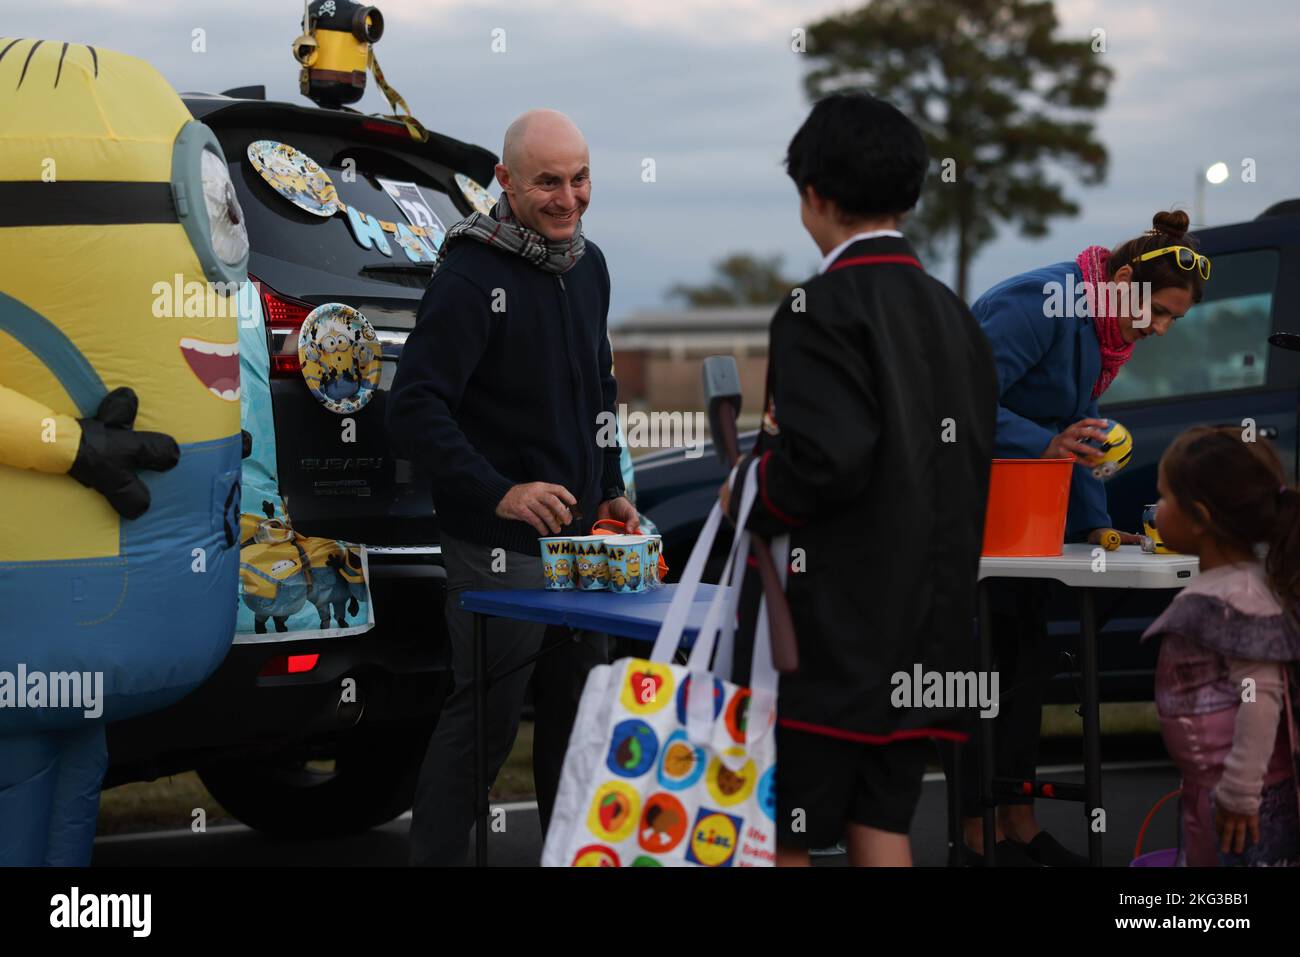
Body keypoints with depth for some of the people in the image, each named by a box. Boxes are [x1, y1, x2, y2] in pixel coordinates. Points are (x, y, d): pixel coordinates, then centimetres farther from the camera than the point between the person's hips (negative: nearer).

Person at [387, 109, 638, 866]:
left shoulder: (588, 265, 10)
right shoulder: (472, 276, -16)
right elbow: (414, 410, -22)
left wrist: (610, 489, 16)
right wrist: (500, 493, -29)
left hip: (577, 537, 8)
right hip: (500, 546, -8)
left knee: (580, 713, 15)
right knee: (485, 722, -3)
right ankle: (435, 855, 8)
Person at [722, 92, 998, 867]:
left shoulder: (822, 310, -12)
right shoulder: (954, 315, 13)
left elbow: (827, 458, -22)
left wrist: (749, 498, -3)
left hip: (830, 628, -8)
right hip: (925, 627, 8)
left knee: (779, 836, -1)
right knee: (880, 824, 9)